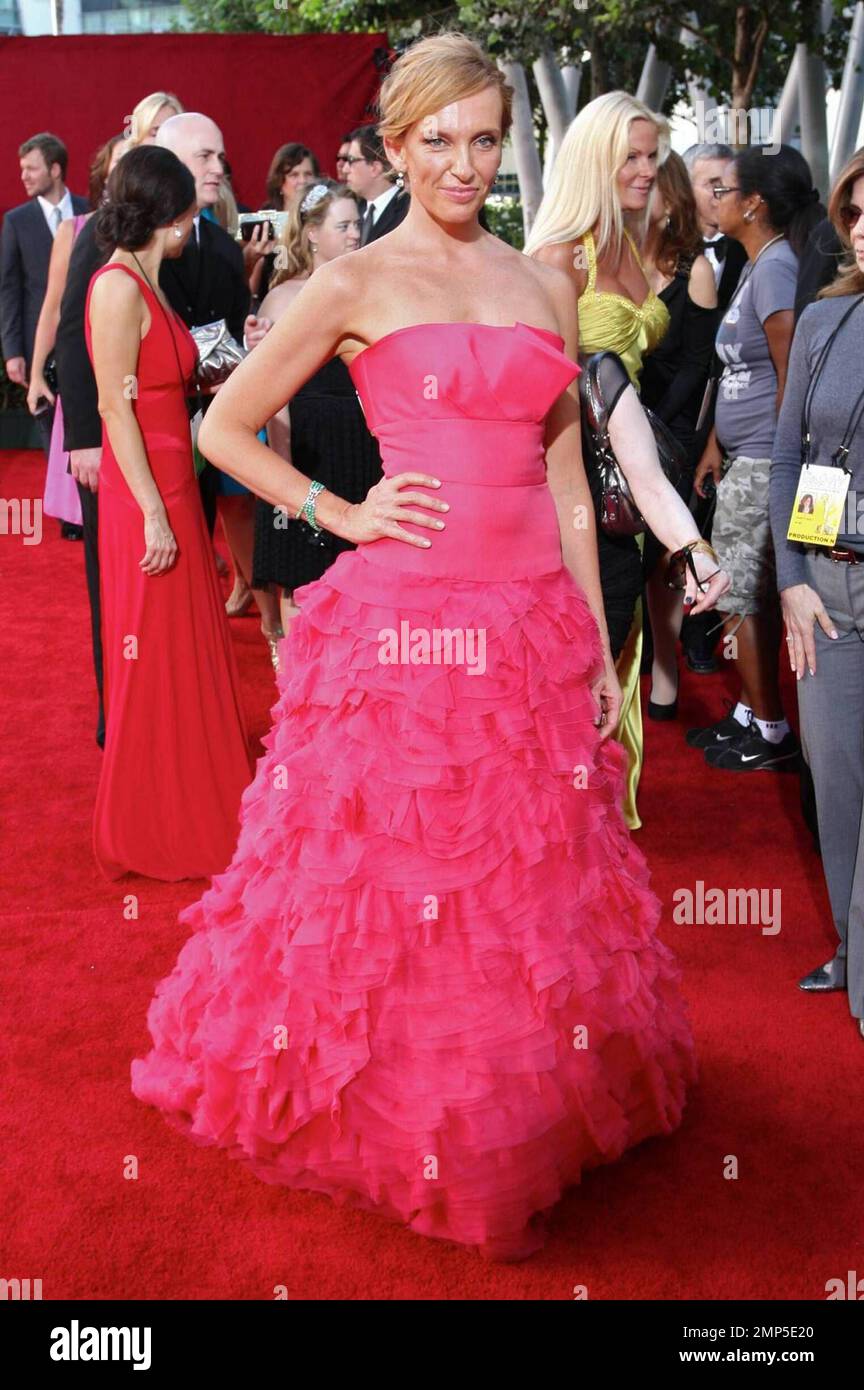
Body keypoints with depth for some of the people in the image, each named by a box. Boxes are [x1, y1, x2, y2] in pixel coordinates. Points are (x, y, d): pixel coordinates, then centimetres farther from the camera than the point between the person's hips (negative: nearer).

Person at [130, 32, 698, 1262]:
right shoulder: (353, 284, 0)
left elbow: (566, 485, 12)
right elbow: (225, 428, 4)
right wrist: (345, 516, -5)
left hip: (535, 628, 5)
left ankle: (520, 1117, 35)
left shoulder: (545, 288, 12)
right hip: (403, 624, -4)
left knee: (535, 880, 13)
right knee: (393, 881, 5)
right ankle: (401, 1125, 28)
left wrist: (600, 650, 10)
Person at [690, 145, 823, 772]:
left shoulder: (776, 267, -16)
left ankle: (771, 735, 9)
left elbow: (790, 375, -18)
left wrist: (779, 463, -14)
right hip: (742, 460, 9)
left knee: (745, 595, -1)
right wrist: (716, 444, 16)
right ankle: (750, 715, 26)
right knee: (753, 594, 15)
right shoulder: (756, 265, 14)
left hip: (763, 464, -9)